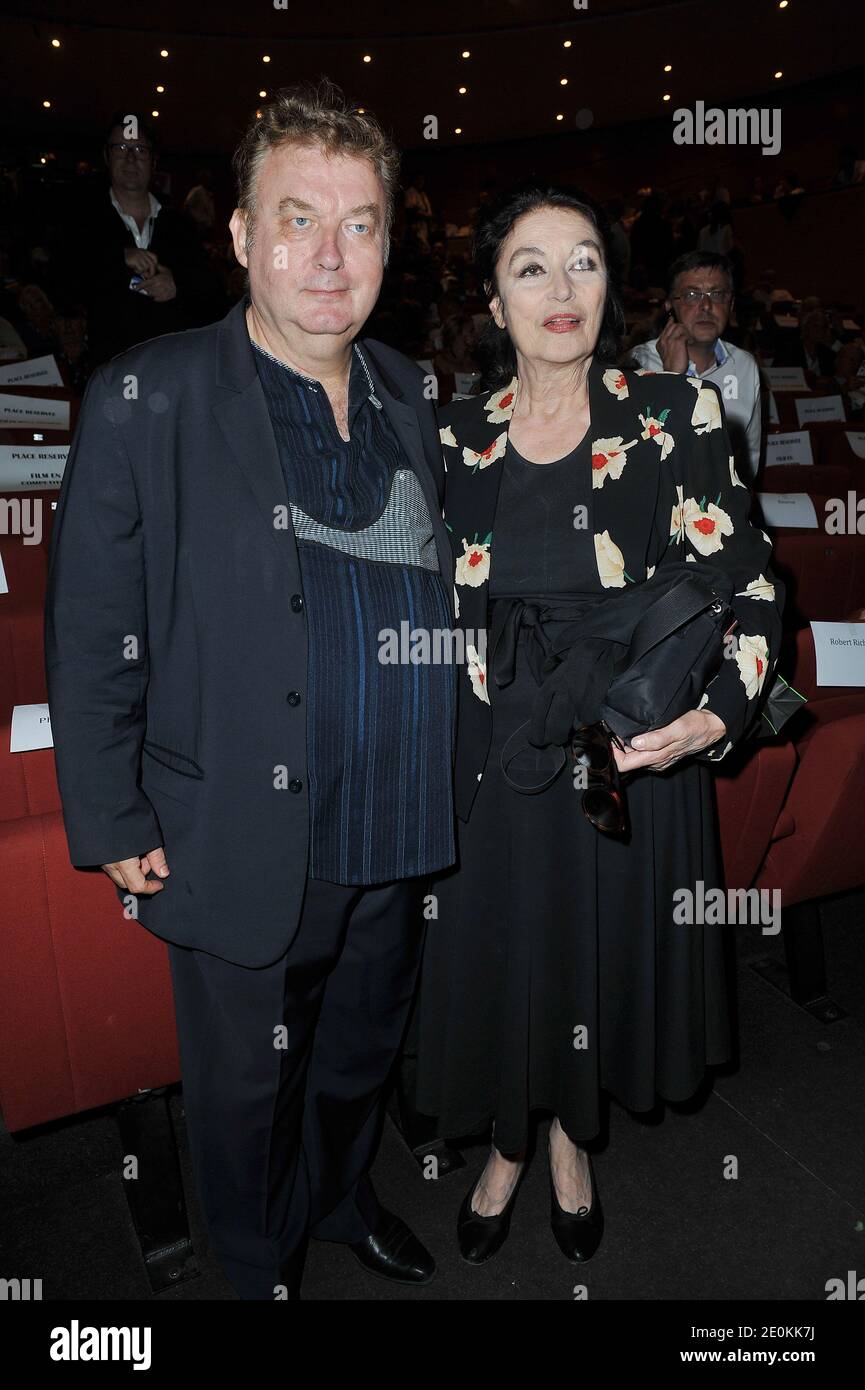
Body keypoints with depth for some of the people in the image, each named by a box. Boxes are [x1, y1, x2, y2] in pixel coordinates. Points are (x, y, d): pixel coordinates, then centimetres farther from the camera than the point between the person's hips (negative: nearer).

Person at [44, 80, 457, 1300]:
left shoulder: (409, 395, 4)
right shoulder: (146, 399, -12)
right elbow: (92, 634, -10)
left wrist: (437, 791, 10)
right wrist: (115, 826, -10)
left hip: (395, 838, 5)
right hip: (243, 850, -4)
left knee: (362, 1052, 27)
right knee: (248, 1086, 19)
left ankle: (342, 1202, 57)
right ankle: (259, 1267, 50)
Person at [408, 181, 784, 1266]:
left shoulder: (676, 415, -4)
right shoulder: (454, 437, 2)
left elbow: (745, 588, -6)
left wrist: (716, 714, -23)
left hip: (632, 763, -1)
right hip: (490, 767, 2)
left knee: (603, 962, 16)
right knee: (496, 963, 15)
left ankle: (572, 1141, 47)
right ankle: (507, 1146, 46)